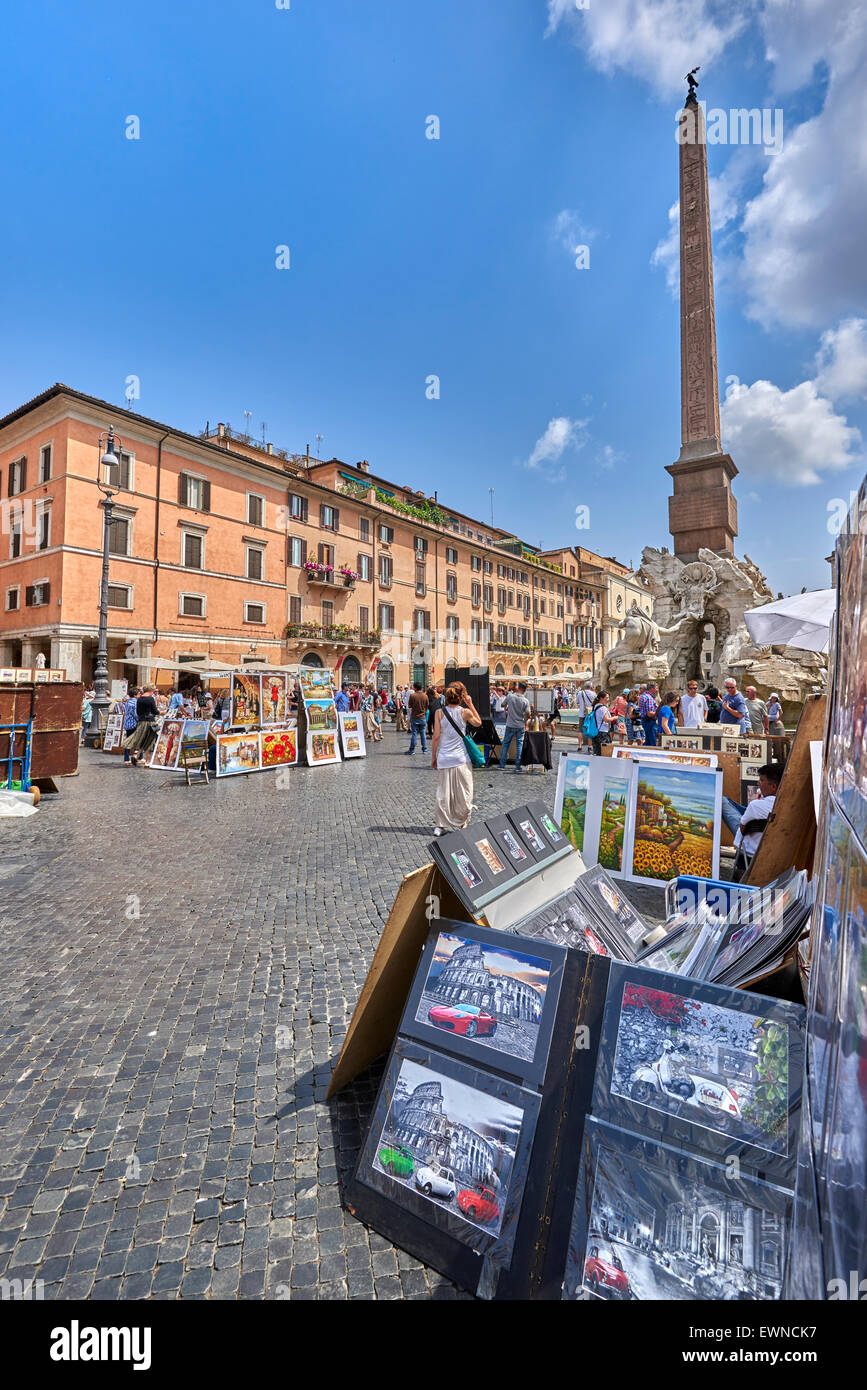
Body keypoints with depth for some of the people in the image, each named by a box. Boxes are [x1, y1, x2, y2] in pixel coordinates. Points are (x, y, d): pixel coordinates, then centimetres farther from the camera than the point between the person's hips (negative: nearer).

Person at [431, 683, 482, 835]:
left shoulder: (439, 712, -4)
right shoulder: (465, 712, -6)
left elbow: (436, 736, -4)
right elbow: (478, 722, 14)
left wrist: (433, 756, 6)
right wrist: (470, 704, 12)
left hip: (444, 758, 1)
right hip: (461, 759, -1)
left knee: (443, 793, 6)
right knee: (463, 793, 11)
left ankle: (440, 825, 9)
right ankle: (461, 824, 19)